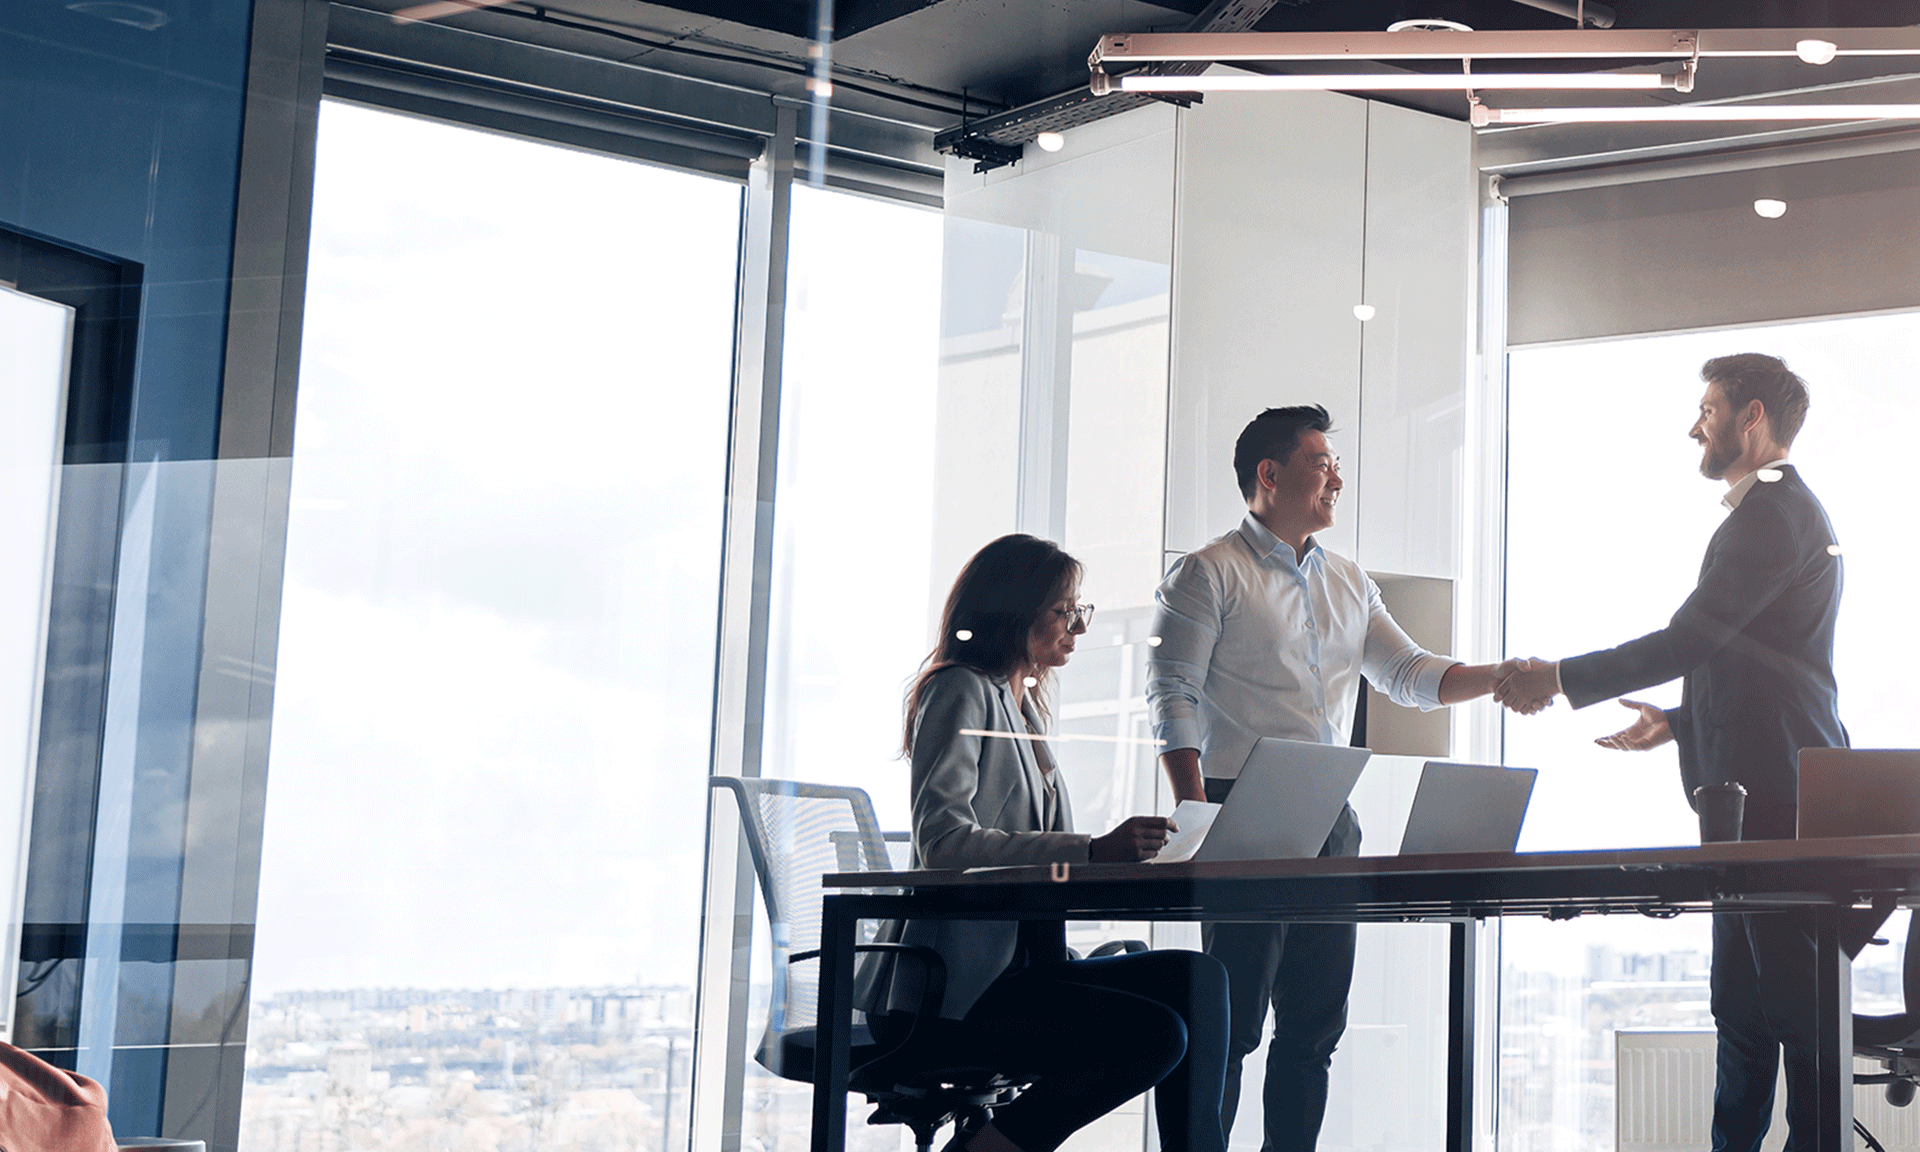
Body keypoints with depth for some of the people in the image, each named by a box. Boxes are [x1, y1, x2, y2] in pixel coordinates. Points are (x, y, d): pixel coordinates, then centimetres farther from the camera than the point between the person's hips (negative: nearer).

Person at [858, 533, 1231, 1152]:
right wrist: (1092, 851, -28)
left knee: (1198, 977, -8)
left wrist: (1126, 850, 3)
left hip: (1014, 965, 9)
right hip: (947, 990, -9)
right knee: (1154, 1034, -22)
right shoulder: (961, 693, -6)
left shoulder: (1021, 702, 21)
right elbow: (943, 842, -21)